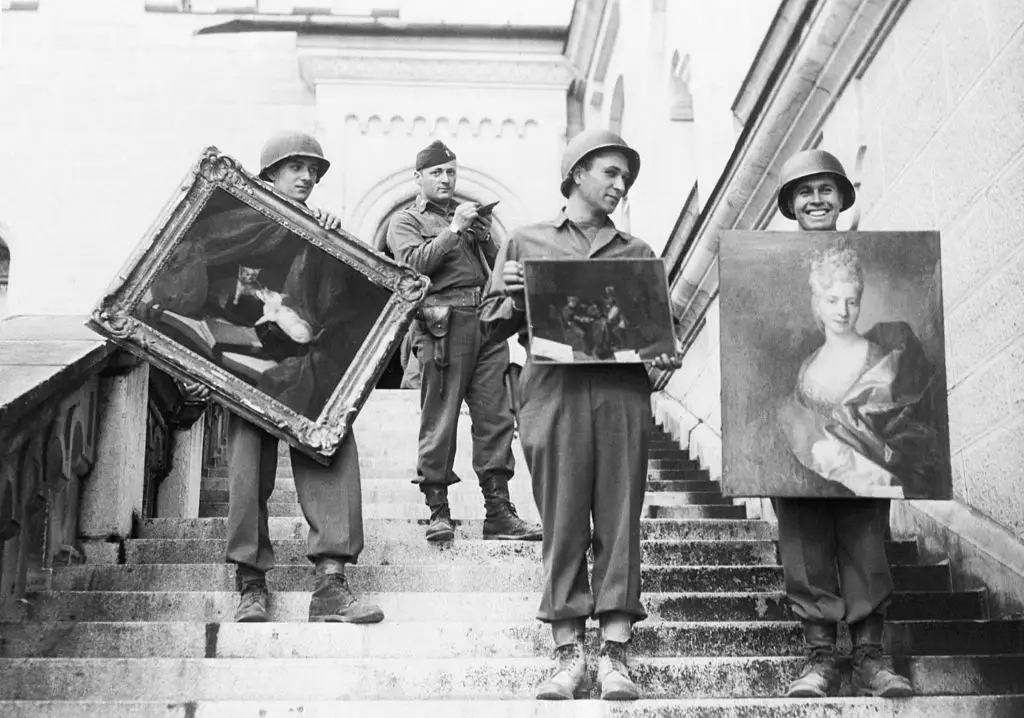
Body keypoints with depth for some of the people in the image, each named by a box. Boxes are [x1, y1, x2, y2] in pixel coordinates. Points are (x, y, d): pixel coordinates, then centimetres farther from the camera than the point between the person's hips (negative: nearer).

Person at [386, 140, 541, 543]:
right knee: (439, 421, -5)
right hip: (443, 325, -5)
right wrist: (454, 230, -12)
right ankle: (438, 512, 0)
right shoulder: (406, 221, 10)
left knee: (495, 417, 0)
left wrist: (483, 238, 3)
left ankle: (498, 512, 2)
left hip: (487, 322, 5)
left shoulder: (470, 214, 26)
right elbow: (416, 262, -9)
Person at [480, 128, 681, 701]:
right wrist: (509, 294, -6)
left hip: (623, 391, 1)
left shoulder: (637, 253, 20)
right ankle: (569, 657, 1)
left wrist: (666, 355, -4)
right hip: (555, 390, -1)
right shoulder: (528, 242, 16)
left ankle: (616, 657, -1)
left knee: (620, 524, -3)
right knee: (562, 524, -3)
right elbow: (495, 325, 14)